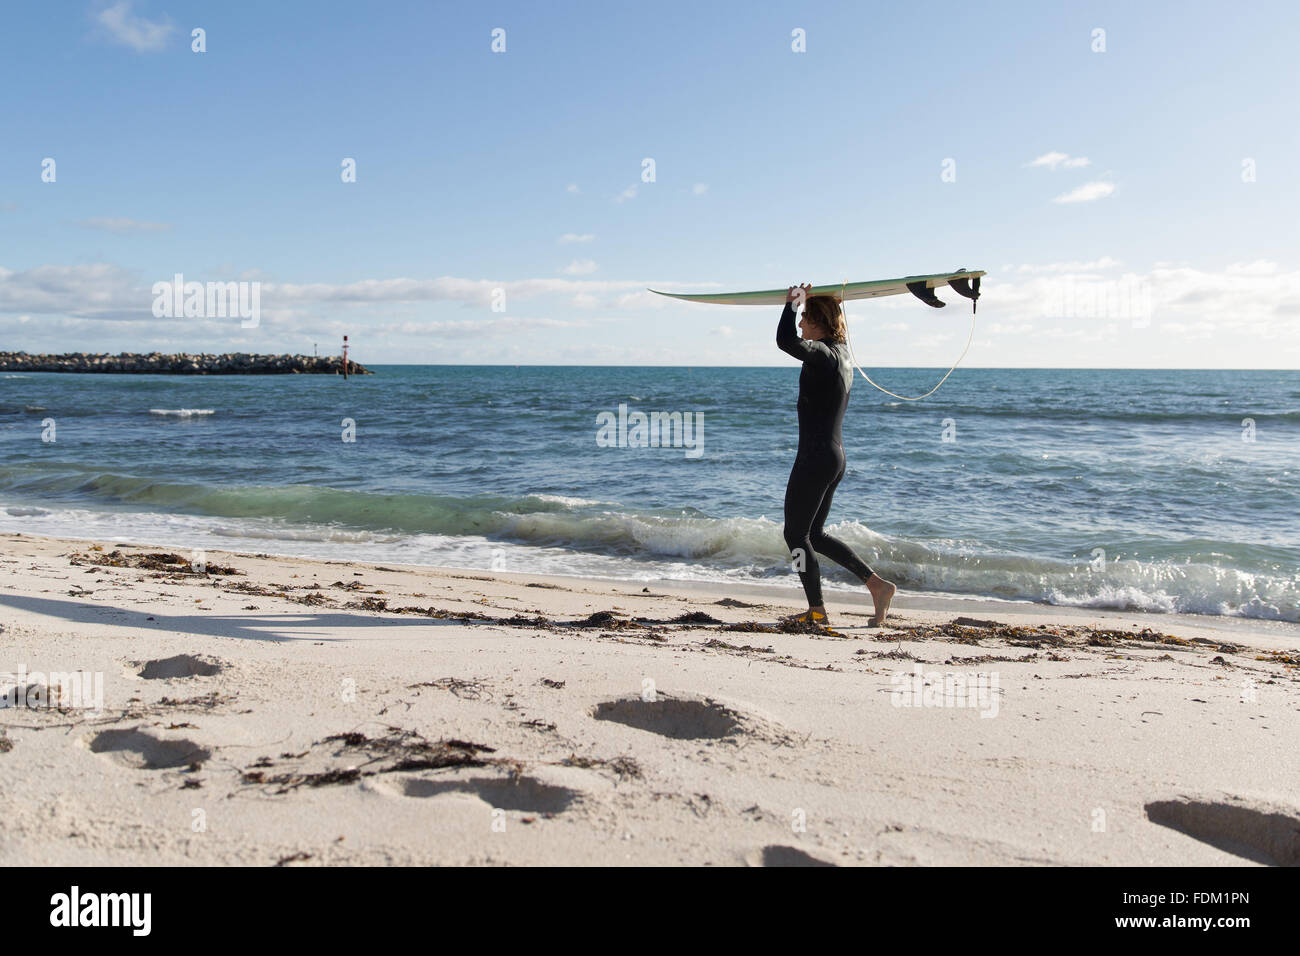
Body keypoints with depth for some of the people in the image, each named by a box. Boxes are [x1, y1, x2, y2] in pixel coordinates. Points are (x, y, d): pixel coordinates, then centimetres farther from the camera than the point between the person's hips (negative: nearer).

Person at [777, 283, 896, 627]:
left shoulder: (823, 354, -16)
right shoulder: (841, 351, 12)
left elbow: (786, 341, -34)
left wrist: (792, 302, -18)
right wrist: (808, 299, 32)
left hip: (816, 457, -10)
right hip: (835, 456, 10)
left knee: (796, 534, 2)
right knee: (813, 534, 18)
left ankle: (816, 612, 7)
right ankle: (876, 583, 13)